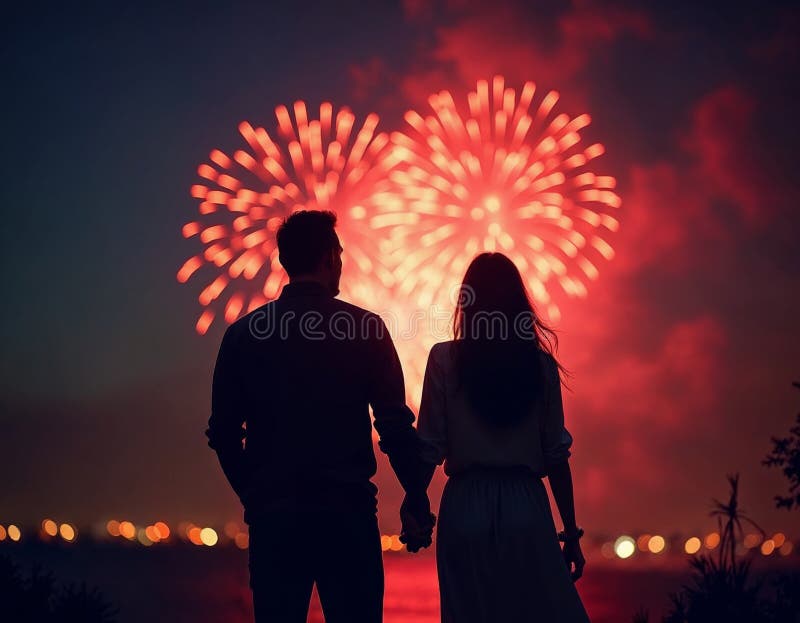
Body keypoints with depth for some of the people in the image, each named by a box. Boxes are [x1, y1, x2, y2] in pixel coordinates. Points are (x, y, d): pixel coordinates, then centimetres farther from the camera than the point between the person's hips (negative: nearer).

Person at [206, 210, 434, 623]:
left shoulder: (244, 333, 3)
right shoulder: (365, 328, -3)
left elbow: (223, 432, 5)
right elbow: (395, 425, -6)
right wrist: (417, 500, 3)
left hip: (273, 515, 2)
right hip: (347, 512, -2)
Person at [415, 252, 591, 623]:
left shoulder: (445, 359, -2)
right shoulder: (540, 364, 2)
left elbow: (431, 448, -4)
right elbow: (556, 455, 3)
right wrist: (571, 532, 9)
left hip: (466, 507, -1)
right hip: (526, 507, 1)